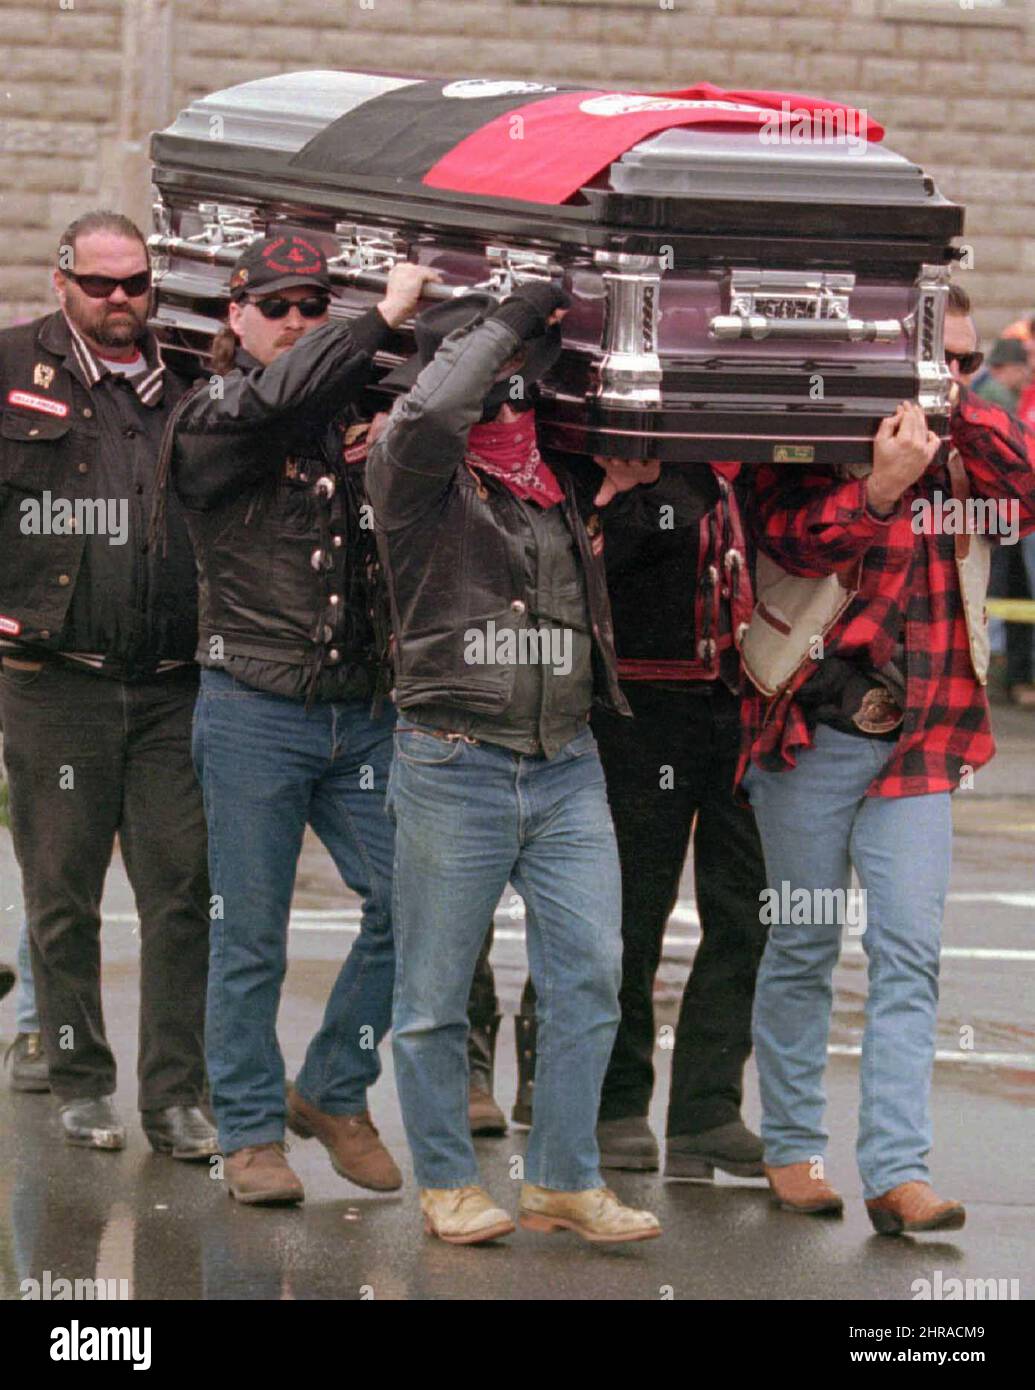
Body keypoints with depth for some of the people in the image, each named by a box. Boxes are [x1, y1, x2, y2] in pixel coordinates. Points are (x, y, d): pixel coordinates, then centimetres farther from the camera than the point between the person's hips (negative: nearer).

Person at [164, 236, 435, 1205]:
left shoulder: (352, 414, 11)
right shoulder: (207, 420, -2)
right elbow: (277, 397, -24)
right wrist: (383, 316, -20)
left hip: (360, 713, 4)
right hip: (254, 713, -4)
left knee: (411, 899, -3)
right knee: (250, 938, 1)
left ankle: (334, 1092, 16)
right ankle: (252, 1134, 14)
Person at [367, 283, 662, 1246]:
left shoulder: (566, 483, 12)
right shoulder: (420, 479, -4)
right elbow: (425, 416, -26)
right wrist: (510, 319, -17)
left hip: (566, 767, 5)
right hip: (454, 766, -5)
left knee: (590, 974, 1)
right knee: (436, 992, 4)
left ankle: (564, 1181, 11)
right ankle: (446, 1182, 17)